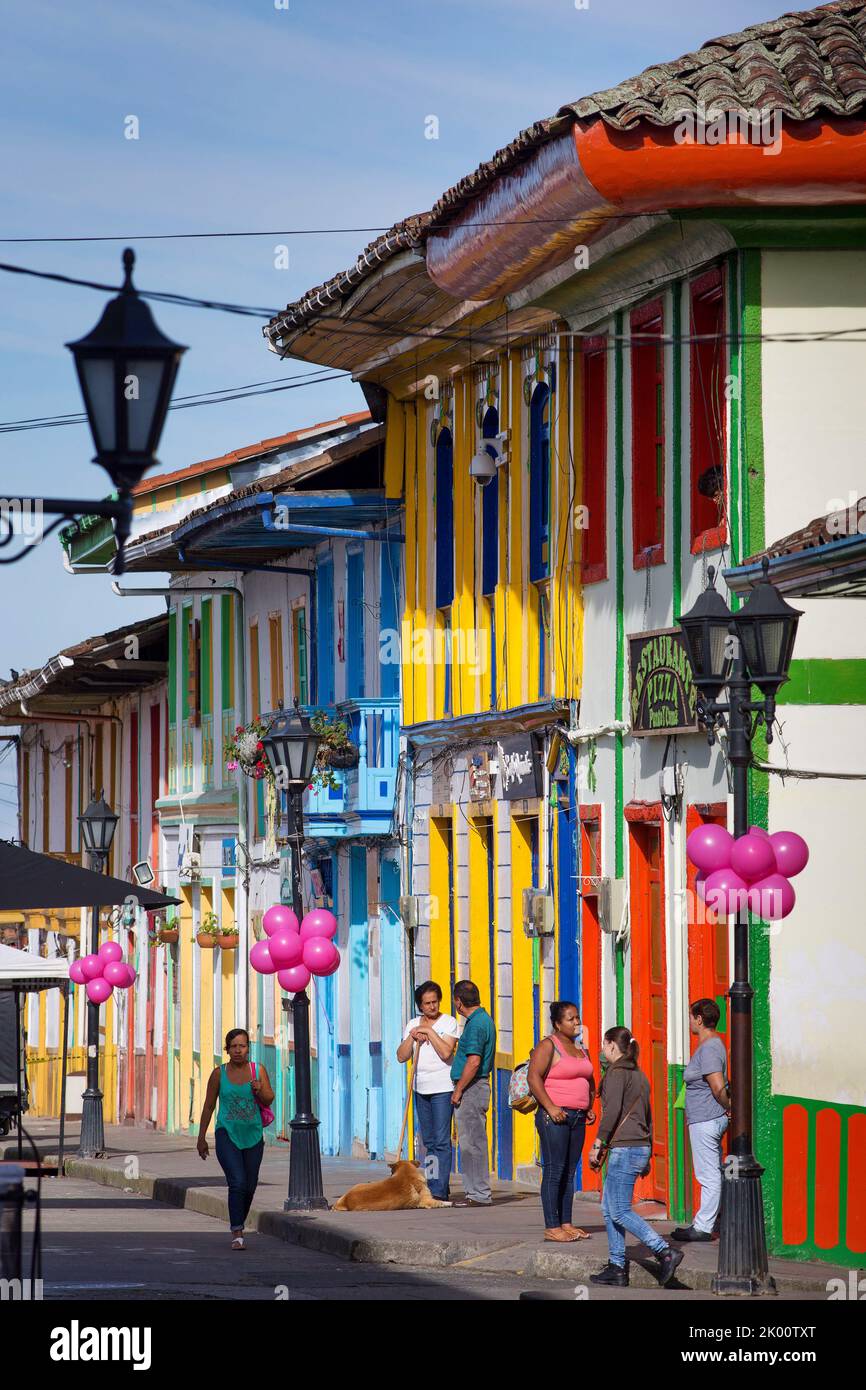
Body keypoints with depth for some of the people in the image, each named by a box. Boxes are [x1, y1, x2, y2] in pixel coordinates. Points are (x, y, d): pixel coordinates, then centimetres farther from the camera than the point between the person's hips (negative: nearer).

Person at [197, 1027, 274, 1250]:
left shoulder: (258, 1071, 2)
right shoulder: (219, 1074, -2)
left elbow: (269, 1100, 1)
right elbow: (208, 1106, 5)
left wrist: (259, 1091, -22)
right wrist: (201, 1138, 7)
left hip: (253, 1136, 3)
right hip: (227, 1134, -3)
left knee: (249, 1187, 10)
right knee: (237, 1183, -18)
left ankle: (239, 1224, 34)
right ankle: (237, 1234, -18)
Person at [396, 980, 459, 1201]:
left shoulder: (448, 1022, -3)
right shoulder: (413, 1024, 12)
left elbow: (446, 1052, -16)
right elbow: (401, 1056, 6)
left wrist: (429, 1031, -13)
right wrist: (412, 1036, -7)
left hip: (442, 1088, -6)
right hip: (421, 1089, 6)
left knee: (441, 1140, -11)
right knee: (428, 1141, 9)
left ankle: (439, 1190, -15)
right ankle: (432, 1185, 14)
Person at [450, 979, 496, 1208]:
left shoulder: (476, 1024, -17)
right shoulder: (483, 1019, 16)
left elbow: (474, 1062, -24)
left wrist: (458, 1089, -17)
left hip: (471, 1087, -10)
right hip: (478, 1086, 10)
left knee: (472, 1143, -7)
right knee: (470, 1143, 14)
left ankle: (480, 1195, -5)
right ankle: (477, 1191, 17)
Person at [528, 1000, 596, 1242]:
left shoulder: (580, 1047, 18)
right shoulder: (548, 1046, -7)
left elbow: (589, 1080, 30)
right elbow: (534, 1077, -16)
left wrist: (589, 1107, 17)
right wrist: (550, 1107, -21)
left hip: (577, 1117, 8)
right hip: (554, 1116, -8)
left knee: (570, 1172, 9)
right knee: (554, 1171, -8)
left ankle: (566, 1223, 12)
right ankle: (552, 1227, -9)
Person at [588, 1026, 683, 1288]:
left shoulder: (616, 1072, -9)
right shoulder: (638, 1075, 19)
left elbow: (612, 1111, -18)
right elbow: (648, 1117, 22)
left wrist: (598, 1145, -14)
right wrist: (646, 1156, 27)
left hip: (624, 1148, -10)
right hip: (640, 1147, 10)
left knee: (620, 1212, -9)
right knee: (609, 1209, 13)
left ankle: (666, 1252, -16)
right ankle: (617, 1268, 11)